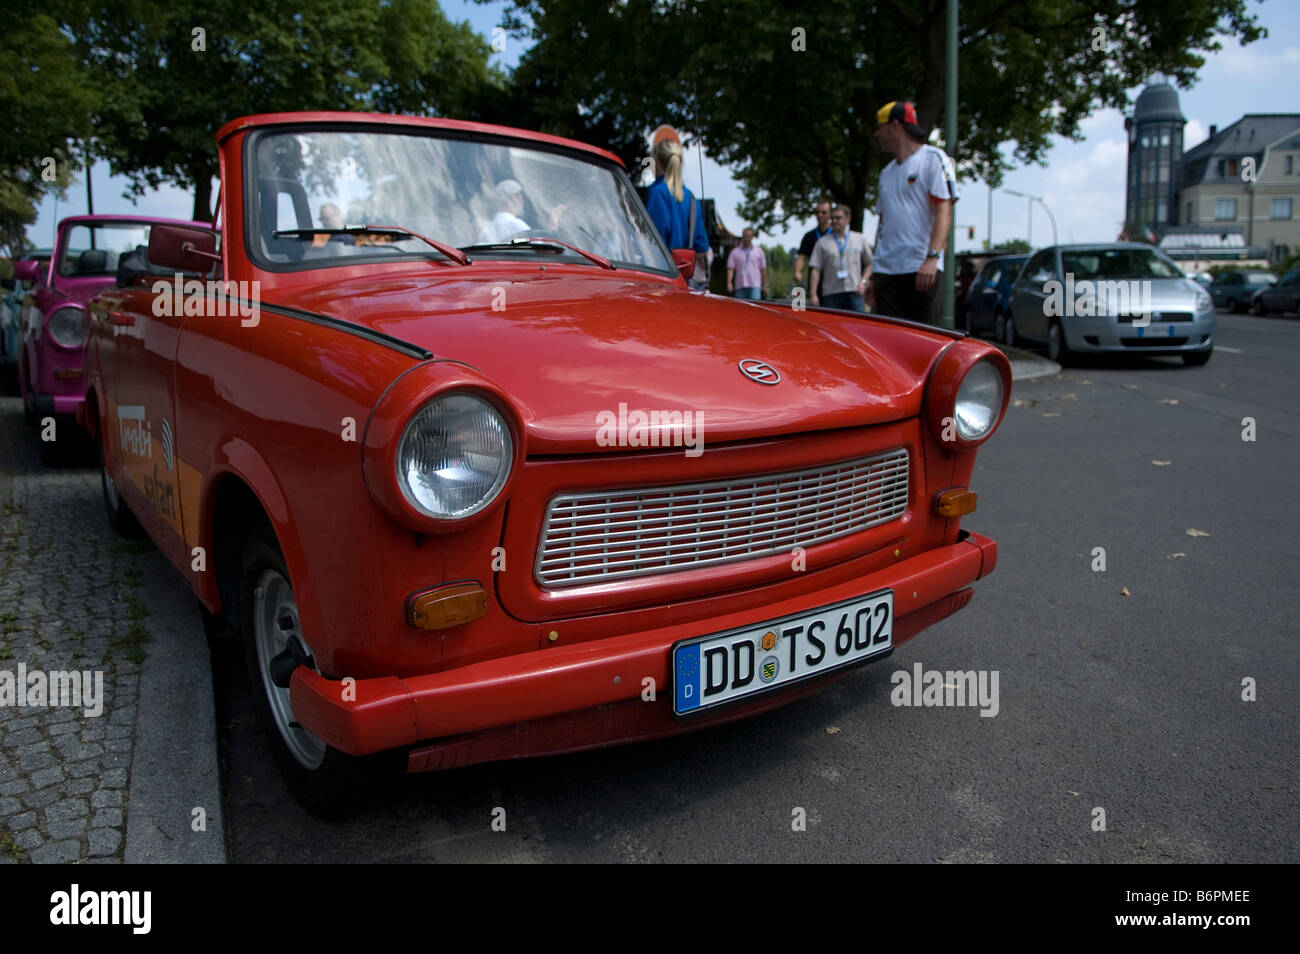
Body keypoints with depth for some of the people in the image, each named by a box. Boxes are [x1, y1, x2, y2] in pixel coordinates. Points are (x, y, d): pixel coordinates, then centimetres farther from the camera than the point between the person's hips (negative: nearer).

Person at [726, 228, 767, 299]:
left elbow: (763, 269, 13)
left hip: (755, 286, -1)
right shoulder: (735, 252, 7)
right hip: (740, 286, 1)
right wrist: (729, 283, -14)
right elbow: (730, 269, 0)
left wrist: (764, 286, 10)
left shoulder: (759, 251, 10)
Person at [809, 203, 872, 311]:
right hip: (831, 294, 0)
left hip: (854, 292, 1)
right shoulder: (822, 242, 9)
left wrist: (863, 281, 1)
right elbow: (816, 270, 4)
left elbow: (869, 263, 18)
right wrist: (813, 294, -4)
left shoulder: (860, 239, 13)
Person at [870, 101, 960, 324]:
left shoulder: (933, 158, 1)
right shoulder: (887, 172, 22)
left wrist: (932, 257, -22)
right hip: (886, 270, 6)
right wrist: (873, 269, 18)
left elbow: (944, 211, -9)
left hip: (922, 270, -6)